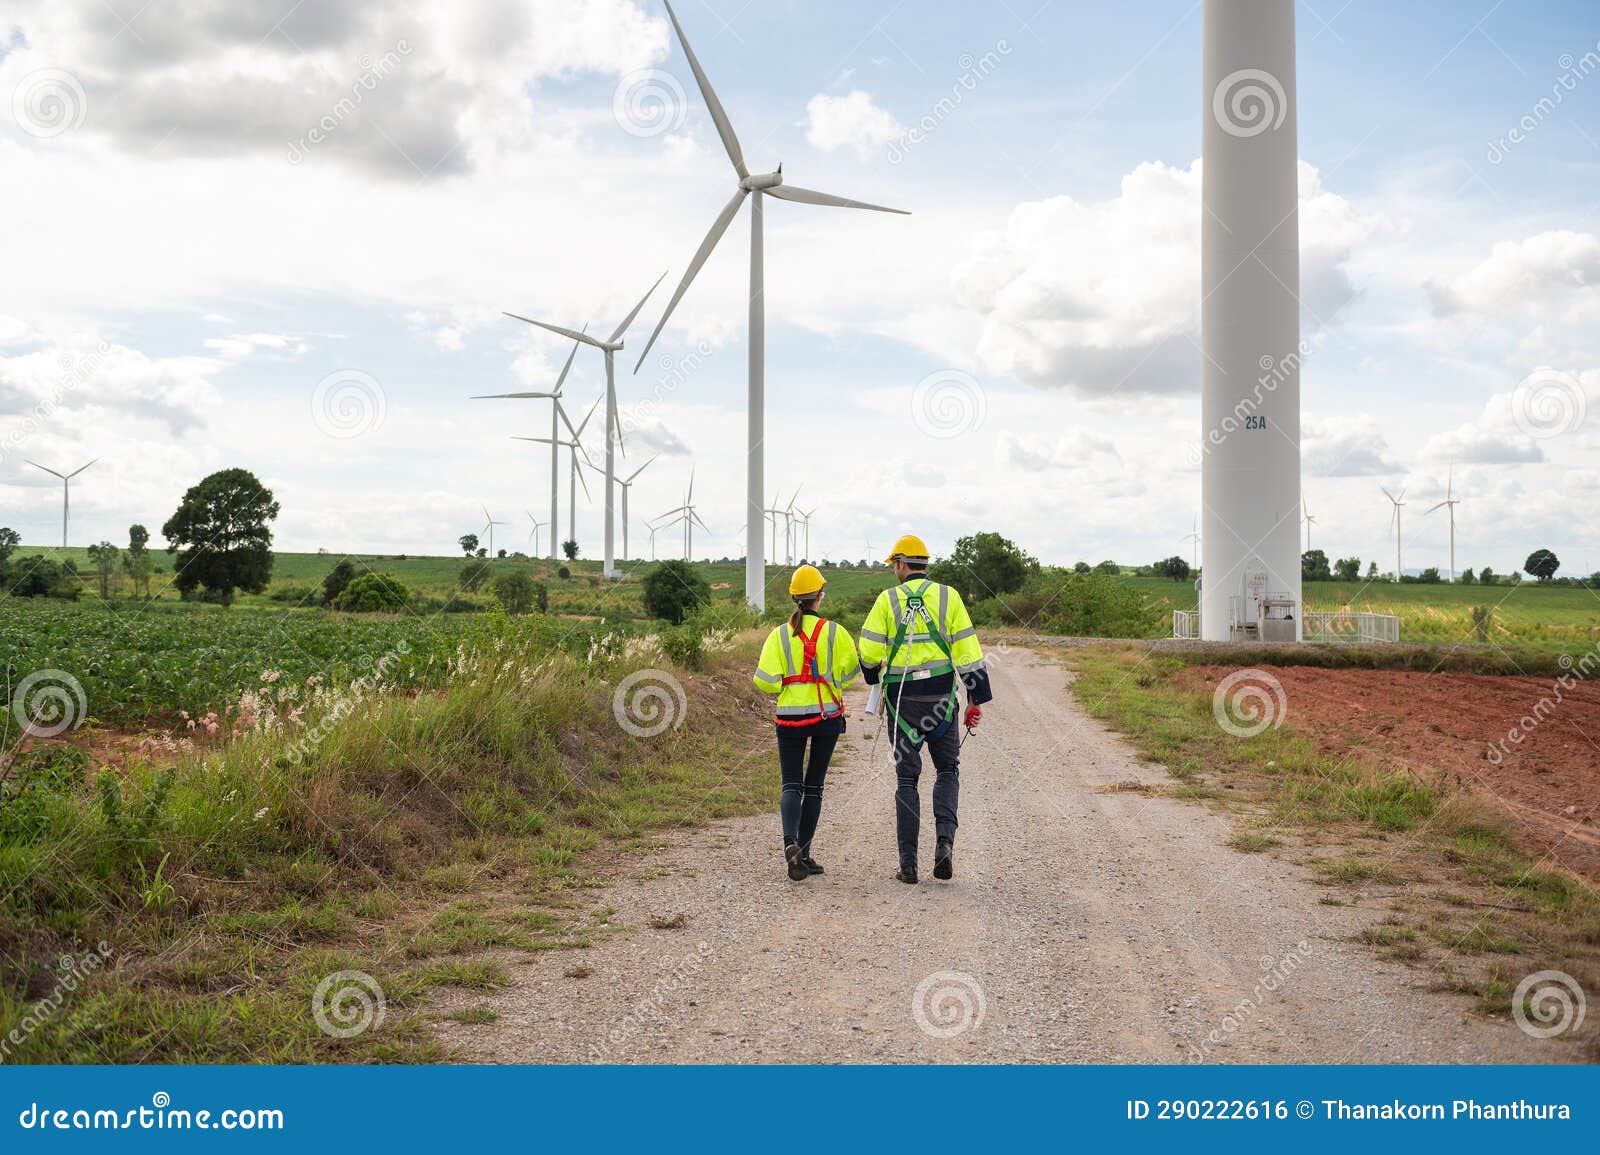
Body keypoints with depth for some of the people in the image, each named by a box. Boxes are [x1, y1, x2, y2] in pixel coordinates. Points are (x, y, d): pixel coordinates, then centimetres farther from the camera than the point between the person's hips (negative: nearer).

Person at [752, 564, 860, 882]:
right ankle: (804, 853, 13)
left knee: (792, 785, 3)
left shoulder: (780, 635, -6)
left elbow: (764, 681, -10)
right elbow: (850, 673, 3)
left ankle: (790, 841, -23)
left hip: (790, 717, 0)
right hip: (827, 715, 0)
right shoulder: (834, 632, -6)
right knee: (814, 785, 11)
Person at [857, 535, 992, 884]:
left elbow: (869, 652, -4)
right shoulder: (948, 596, 2)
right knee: (947, 770, 16)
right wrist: (976, 698, 4)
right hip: (941, 696, 1)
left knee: (906, 777, 8)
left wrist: (874, 675, 19)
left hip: (901, 698, 0)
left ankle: (908, 863, 7)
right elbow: (967, 650, -1)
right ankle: (944, 839, -5)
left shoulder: (887, 600, -2)